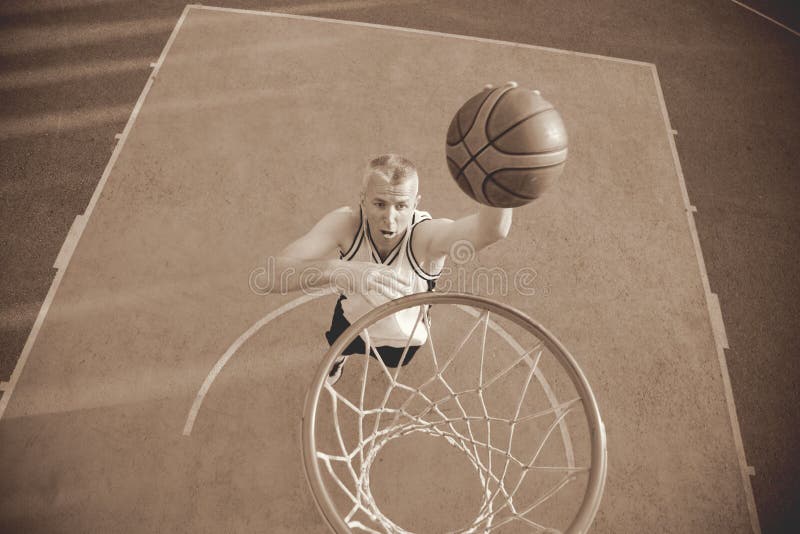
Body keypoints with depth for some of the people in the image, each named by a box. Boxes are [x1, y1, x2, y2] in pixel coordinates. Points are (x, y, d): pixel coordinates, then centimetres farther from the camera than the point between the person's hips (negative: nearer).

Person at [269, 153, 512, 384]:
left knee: (394, 361, 34)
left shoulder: (426, 234, -45)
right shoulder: (346, 222, -39)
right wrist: (338, 270, -69)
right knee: (338, 347, 33)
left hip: (405, 336, 0)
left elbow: (492, 228, -67)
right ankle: (338, 358, 72)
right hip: (352, 318, 1)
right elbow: (275, 274, -50)